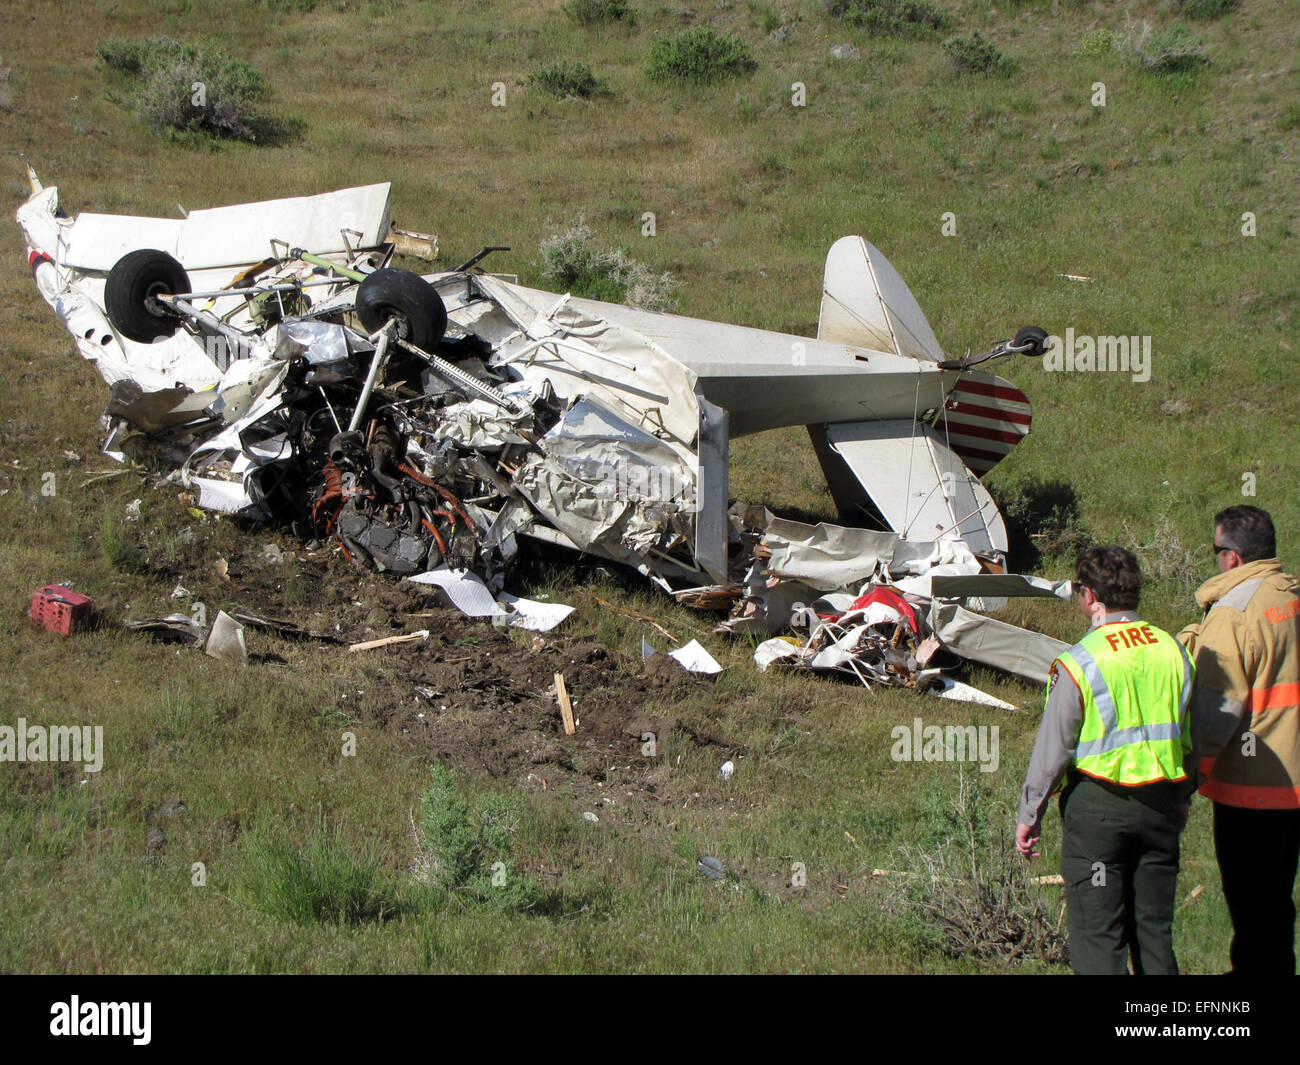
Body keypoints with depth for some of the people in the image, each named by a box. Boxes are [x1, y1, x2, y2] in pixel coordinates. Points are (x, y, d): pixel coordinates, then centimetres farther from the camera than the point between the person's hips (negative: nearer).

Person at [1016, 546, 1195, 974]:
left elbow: (1054, 746, -9)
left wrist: (1029, 815, 0)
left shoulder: (1079, 662, -13)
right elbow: (1188, 738, 12)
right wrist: (1182, 797, 26)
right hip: (1160, 805, 5)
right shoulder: (1172, 650, 3)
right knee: (1154, 929, 14)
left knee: (1097, 935, 0)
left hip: (1096, 807, -5)